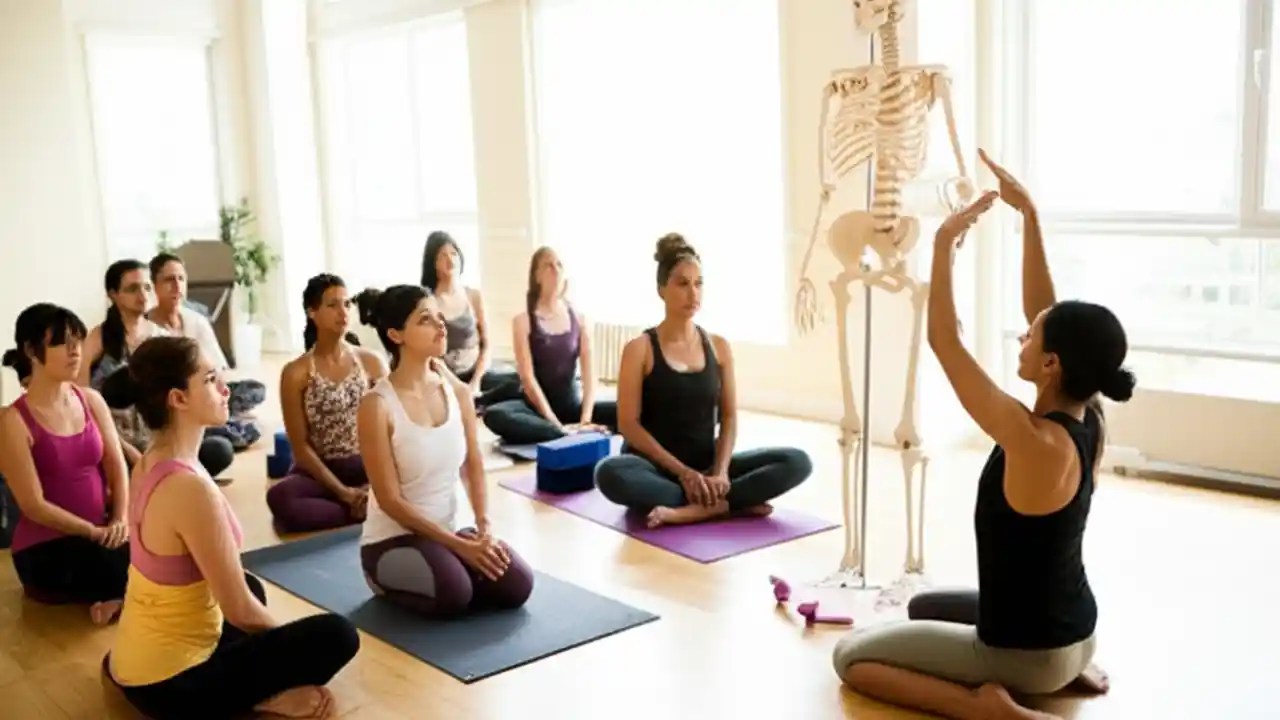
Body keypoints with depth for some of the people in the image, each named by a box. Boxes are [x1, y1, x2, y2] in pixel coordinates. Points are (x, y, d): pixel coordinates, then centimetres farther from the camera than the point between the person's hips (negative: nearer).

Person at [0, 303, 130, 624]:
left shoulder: (91, 400, 6)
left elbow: (117, 467, 3)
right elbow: (33, 505, -14)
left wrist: (120, 520, -13)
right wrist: (95, 532, -16)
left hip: (102, 534, 6)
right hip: (45, 549, -5)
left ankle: (116, 596, 1)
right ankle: (127, 597, 0)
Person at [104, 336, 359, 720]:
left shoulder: (150, 464, 2)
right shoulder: (190, 487, -27)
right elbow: (239, 610, -20)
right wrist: (287, 638, 1)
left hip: (137, 660, 9)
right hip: (168, 684, -9)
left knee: (250, 586, 34)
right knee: (336, 634, -10)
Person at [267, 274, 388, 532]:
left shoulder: (372, 362, 4)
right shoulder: (296, 373, -2)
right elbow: (300, 446, -5)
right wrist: (342, 491, -16)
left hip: (367, 468, 0)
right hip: (321, 471, 0)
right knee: (280, 497, -36)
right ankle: (368, 511, -24)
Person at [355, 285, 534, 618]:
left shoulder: (459, 392, 0)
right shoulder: (377, 406, -18)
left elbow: (474, 467, 8)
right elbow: (390, 500, -17)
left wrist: (484, 527, -9)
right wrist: (459, 545, -20)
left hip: (448, 530, 5)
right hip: (391, 539, -5)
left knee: (516, 587, -15)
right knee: (453, 595, -30)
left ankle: (442, 571, 11)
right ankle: (390, 584, 2)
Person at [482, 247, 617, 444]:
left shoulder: (578, 318, 5)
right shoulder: (523, 321, -4)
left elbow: (589, 373, -2)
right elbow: (527, 376, -12)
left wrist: (586, 418, -17)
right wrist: (553, 421, -22)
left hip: (572, 405, 3)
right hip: (537, 408, -2)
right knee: (494, 415, -35)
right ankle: (574, 434, -37)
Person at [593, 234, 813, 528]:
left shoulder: (718, 346, 6)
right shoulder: (639, 349, -6)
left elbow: (729, 417, 4)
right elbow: (628, 424, -11)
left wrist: (720, 470, -14)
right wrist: (682, 471, -19)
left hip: (706, 465, 4)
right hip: (656, 468, -3)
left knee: (797, 462, -17)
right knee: (610, 474, -39)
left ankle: (694, 509, -29)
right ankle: (723, 504, -27)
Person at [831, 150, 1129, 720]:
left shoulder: (1035, 442, -30)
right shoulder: (1087, 423, -7)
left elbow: (944, 342, -25)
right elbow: (1043, 311, -1)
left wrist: (945, 242, -17)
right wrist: (1029, 215, -2)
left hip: (1029, 651, -8)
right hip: (1072, 634, 8)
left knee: (852, 656, 3)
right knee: (923, 607, 32)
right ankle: (1067, 671, 16)